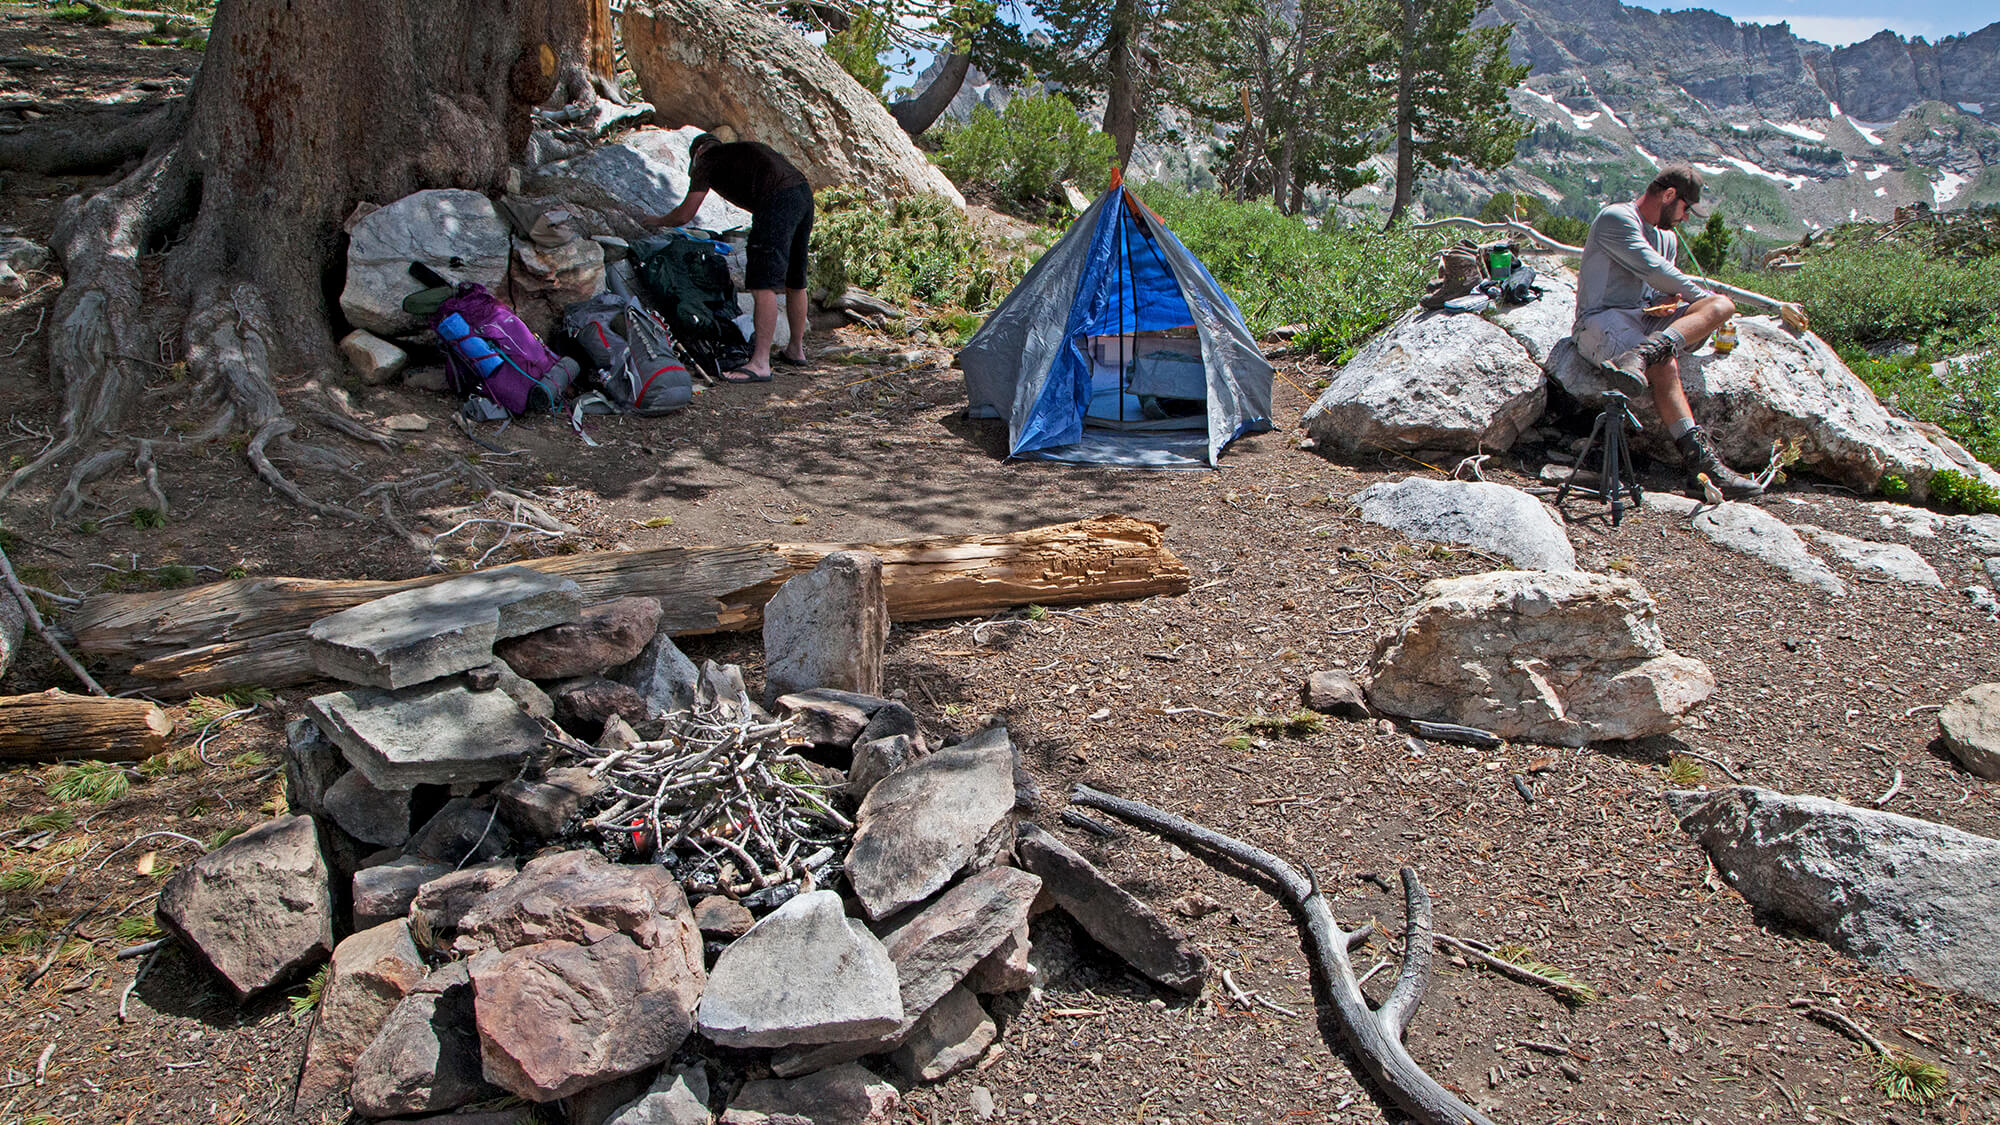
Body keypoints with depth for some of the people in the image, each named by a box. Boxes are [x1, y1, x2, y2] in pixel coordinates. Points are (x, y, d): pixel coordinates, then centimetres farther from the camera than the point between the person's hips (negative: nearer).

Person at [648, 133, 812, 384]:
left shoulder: (707, 159, 13)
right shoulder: (743, 149, 34)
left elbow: (685, 214, 11)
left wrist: (658, 222, 30)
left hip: (777, 200, -8)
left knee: (764, 284, -10)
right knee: (794, 282, 18)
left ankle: (760, 363, -14)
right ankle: (796, 349, 29)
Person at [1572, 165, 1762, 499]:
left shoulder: (1667, 239, 25)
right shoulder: (1616, 218, -3)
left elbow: (1662, 291, 22)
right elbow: (1654, 271, -13)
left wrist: (1666, 304, -4)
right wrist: (1703, 296, -4)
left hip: (1644, 319, 8)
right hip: (1600, 320, -8)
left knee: (1723, 306, -15)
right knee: (1665, 365, -34)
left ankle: (1646, 352, -41)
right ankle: (1701, 462, -41)